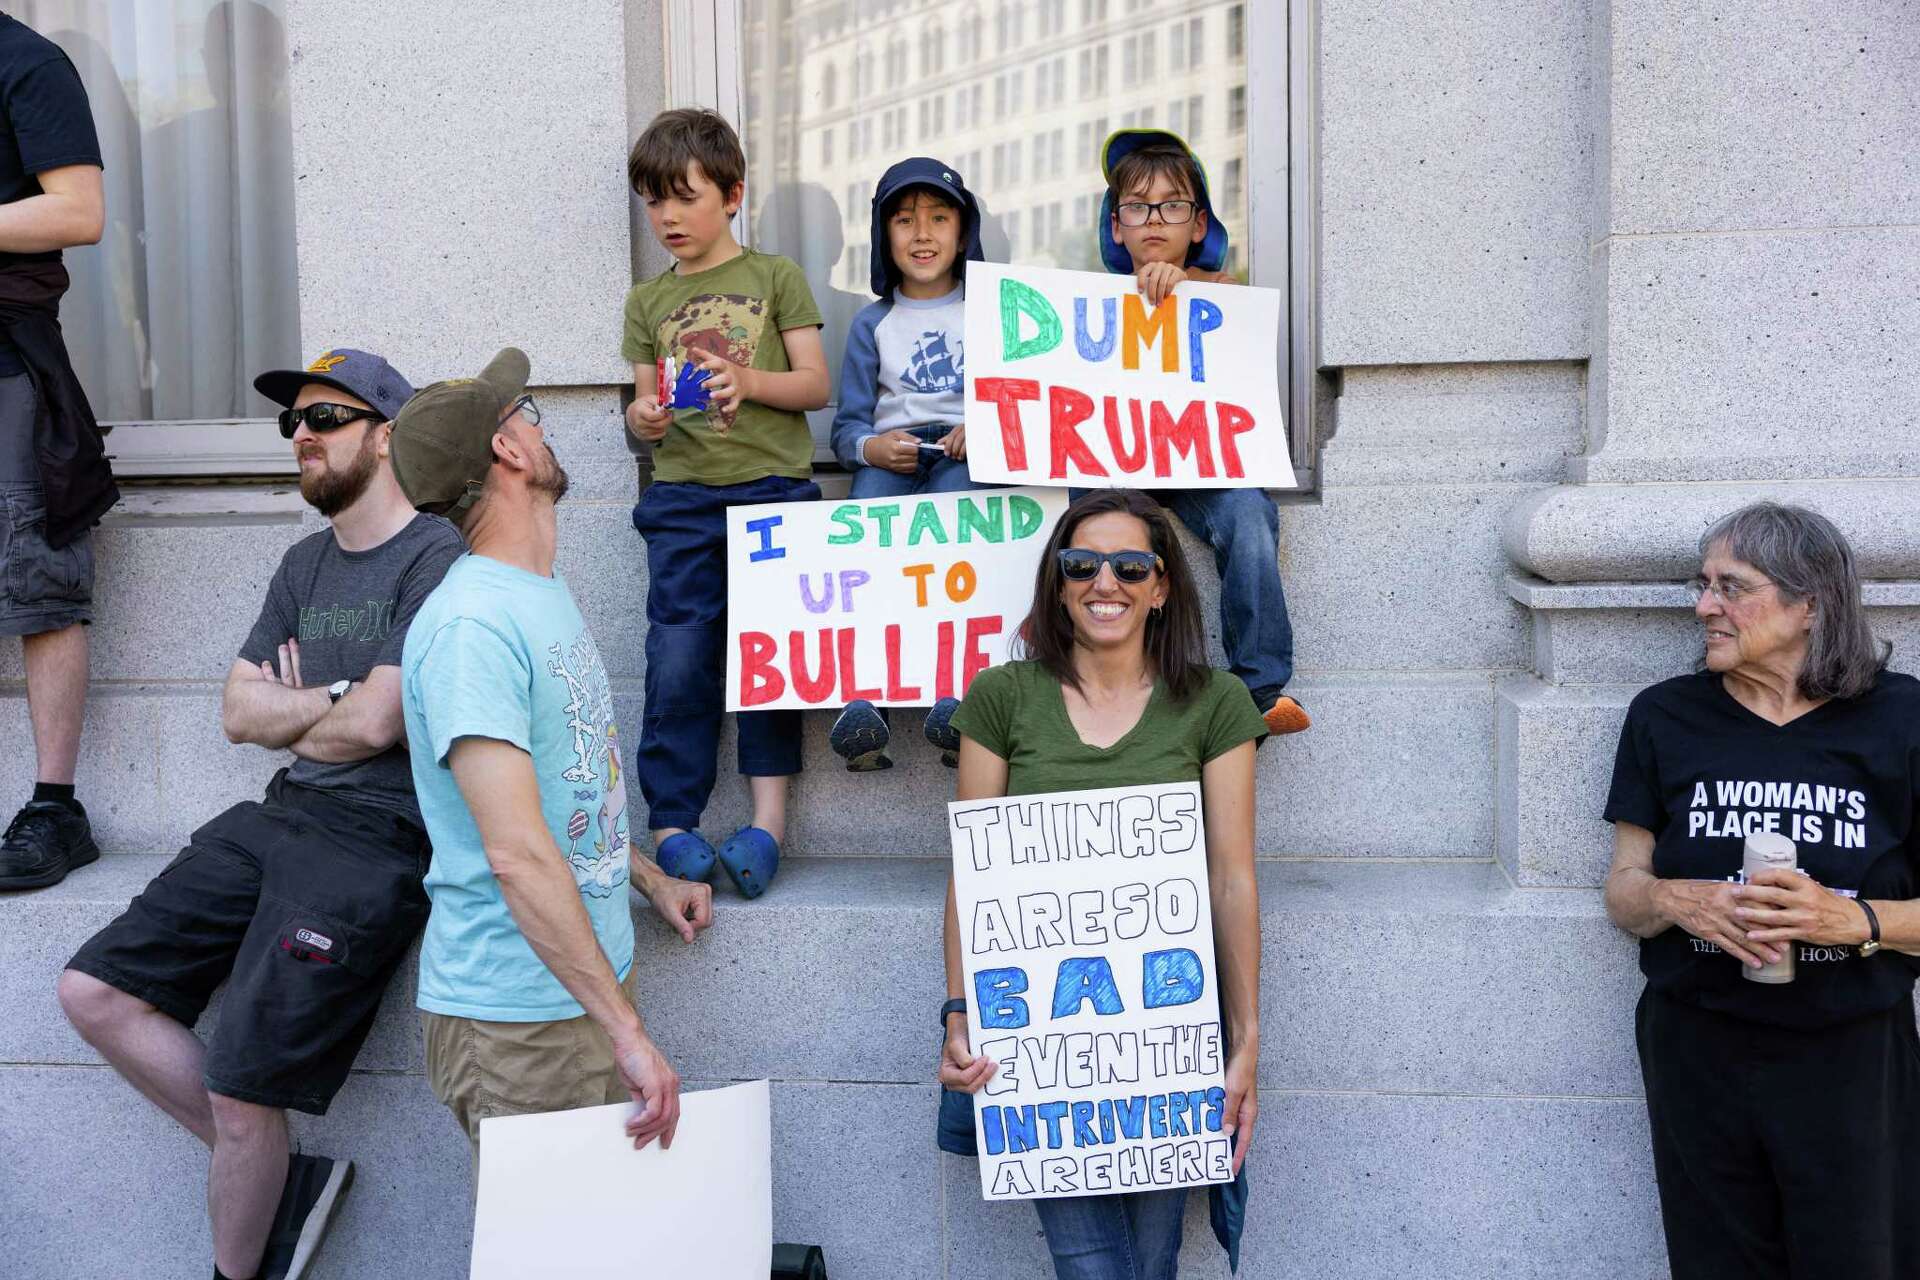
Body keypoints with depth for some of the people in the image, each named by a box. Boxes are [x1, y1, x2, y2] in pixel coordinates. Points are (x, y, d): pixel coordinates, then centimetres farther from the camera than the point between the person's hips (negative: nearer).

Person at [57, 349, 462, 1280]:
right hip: (281, 817, 9)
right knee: (94, 991, 4)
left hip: (378, 838, -9)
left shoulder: (434, 559, -10)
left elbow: (375, 724, -16)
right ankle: (278, 1177, 12)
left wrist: (289, 713, 3)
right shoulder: (306, 562, 17)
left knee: (241, 1093, -9)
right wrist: (330, 699, -4)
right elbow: (238, 712, 13)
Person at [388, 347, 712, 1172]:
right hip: (517, 1017, -9)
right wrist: (626, 1030, -30)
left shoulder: (546, 593, 10)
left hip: (593, 980, 9)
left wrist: (648, 879, 19)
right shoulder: (469, 627, -22)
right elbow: (517, 851, -29)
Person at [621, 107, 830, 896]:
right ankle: (671, 824, -3)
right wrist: (643, 417, -8)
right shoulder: (648, 300, 18)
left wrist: (750, 380, -16)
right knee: (678, 661, -7)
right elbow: (643, 404, 16)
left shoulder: (775, 277, 9)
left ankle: (768, 820, -2)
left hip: (773, 485, -2)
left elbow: (816, 385, 3)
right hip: (683, 496, 2)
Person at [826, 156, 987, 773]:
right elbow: (847, 426, 14)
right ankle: (859, 699, -43)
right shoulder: (872, 324, 21)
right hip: (890, 455, 1)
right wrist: (871, 446, -10)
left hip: (969, 455, -1)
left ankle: (956, 696, -45)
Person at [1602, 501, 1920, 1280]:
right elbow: (1623, 893, 3)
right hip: (1698, 1058, 1)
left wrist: (1857, 920, -20)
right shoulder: (1666, 717, 1)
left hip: (1852, 1059, -1)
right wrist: (1677, 902, -17)